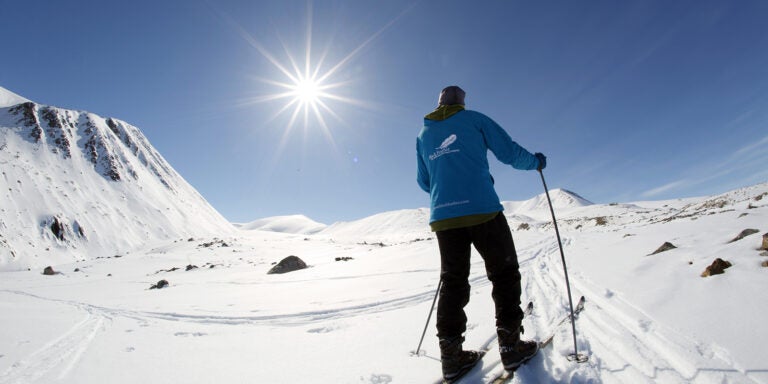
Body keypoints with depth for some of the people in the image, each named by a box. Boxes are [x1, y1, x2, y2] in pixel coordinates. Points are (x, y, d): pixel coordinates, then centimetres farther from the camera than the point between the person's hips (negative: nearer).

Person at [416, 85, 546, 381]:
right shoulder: (474, 119, 9)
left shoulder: (423, 134, 20)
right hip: (482, 210, -4)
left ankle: (451, 355, 9)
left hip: (442, 216, 4)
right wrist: (536, 161, 26)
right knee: (504, 272, 10)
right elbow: (509, 152, 6)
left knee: (453, 281, 9)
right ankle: (510, 345, 13)